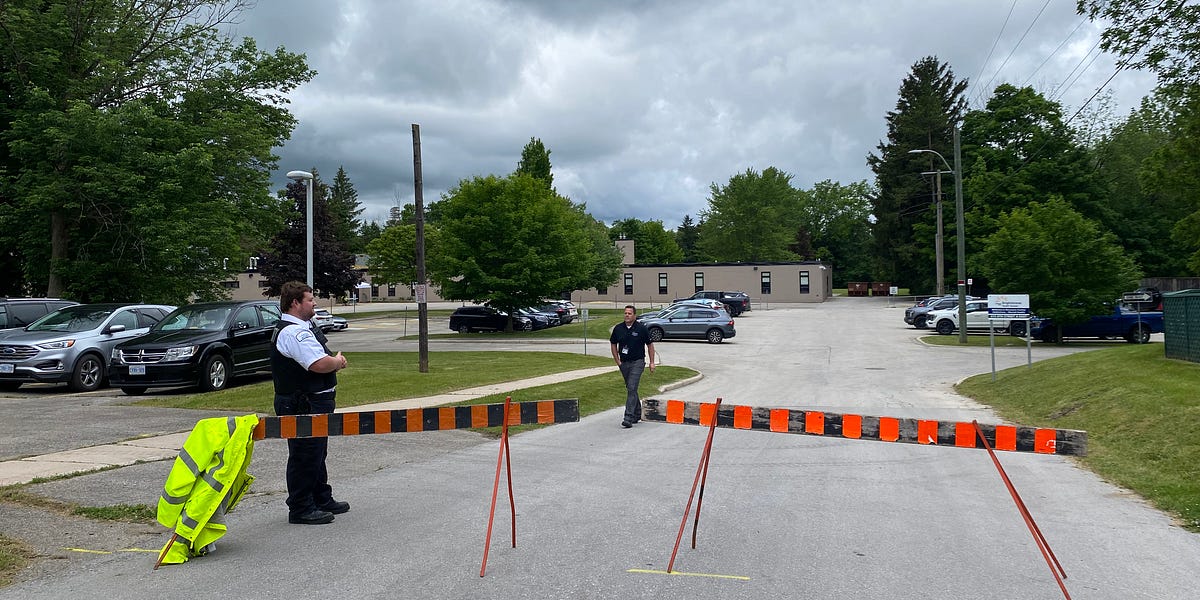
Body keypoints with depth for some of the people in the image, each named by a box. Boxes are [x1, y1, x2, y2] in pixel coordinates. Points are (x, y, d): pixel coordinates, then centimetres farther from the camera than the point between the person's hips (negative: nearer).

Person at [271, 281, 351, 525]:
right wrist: (338, 361, -9)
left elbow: (319, 361, 25)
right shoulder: (293, 332, -21)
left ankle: (323, 500, 33)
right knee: (304, 456, -3)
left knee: (317, 453, 20)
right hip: (304, 405, -12)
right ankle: (300, 509, 5)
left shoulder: (301, 329, 16)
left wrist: (333, 360, 5)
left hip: (313, 402, 12)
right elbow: (321, 364, -29)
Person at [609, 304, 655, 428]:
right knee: (630, 389, 14)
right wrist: (617, 361, 5)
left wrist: (652, 362, -1)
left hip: (637, 362, -5)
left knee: (632, 389, -14)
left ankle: (629, 418, -17)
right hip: (624, 363, 5)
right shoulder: (618, 328, 2)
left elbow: (650, 345, 2)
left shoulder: (641, 328, -6)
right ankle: (637, 414, 29)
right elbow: (613, 344, 13)